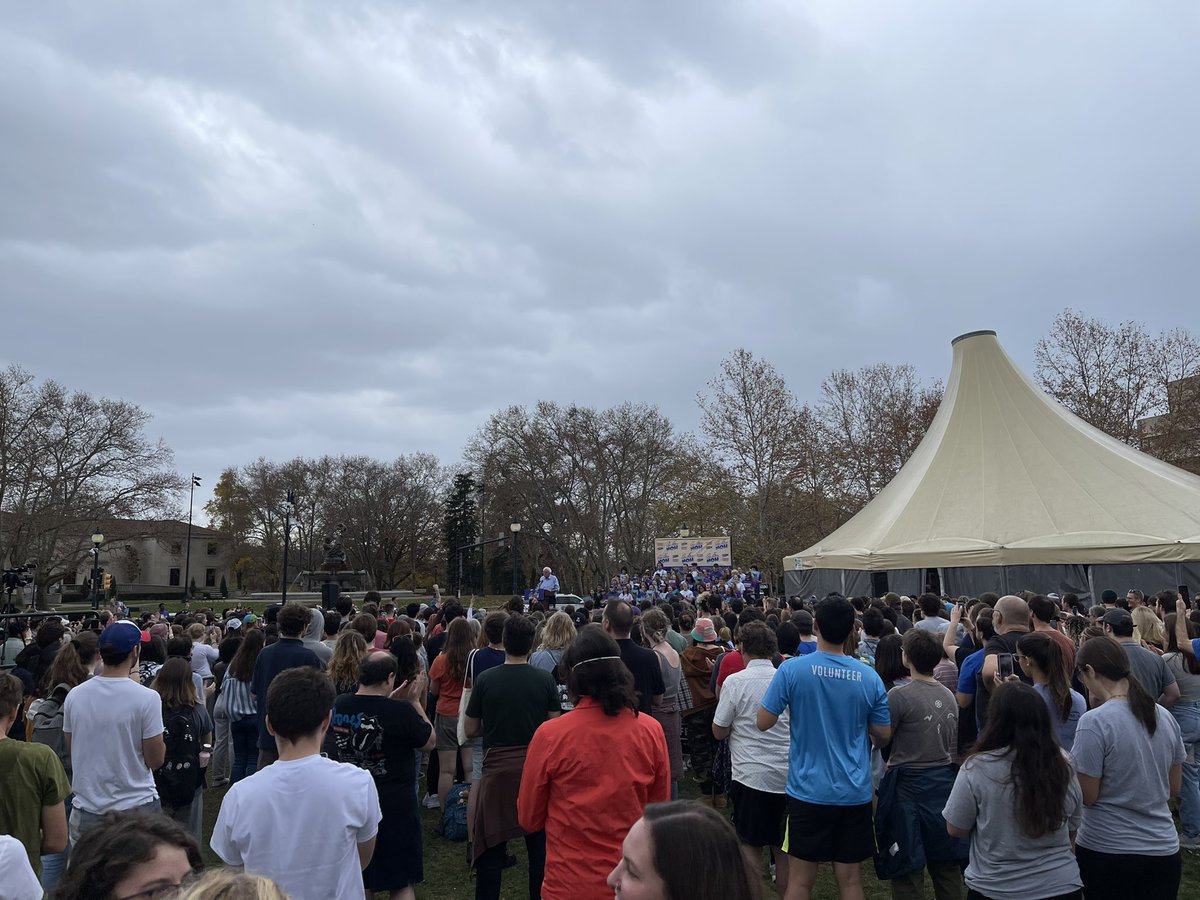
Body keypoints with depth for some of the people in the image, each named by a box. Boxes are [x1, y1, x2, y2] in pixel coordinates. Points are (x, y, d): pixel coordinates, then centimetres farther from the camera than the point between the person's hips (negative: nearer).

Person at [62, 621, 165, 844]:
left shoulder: (75, 695, -4)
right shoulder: (146, 698, -17)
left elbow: (72, 750, 11)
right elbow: (155, 760, -11)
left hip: (86, 810, 4)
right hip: (136, 807, -4)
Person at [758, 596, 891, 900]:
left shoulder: (791, 669, -14)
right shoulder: (868, 676, -5)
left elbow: (763, 722, -9)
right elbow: (884, 736, 3)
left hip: (808, 791, -2)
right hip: (855, 792, 2)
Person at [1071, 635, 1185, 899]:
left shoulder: (1094, 722, -20)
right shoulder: (1165, 717, 1)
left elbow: (1087, 796, -15)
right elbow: (1174, 788, 12)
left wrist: (1067, 768, 2)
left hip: (1107, 851, -5)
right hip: (1164, 850, 5)